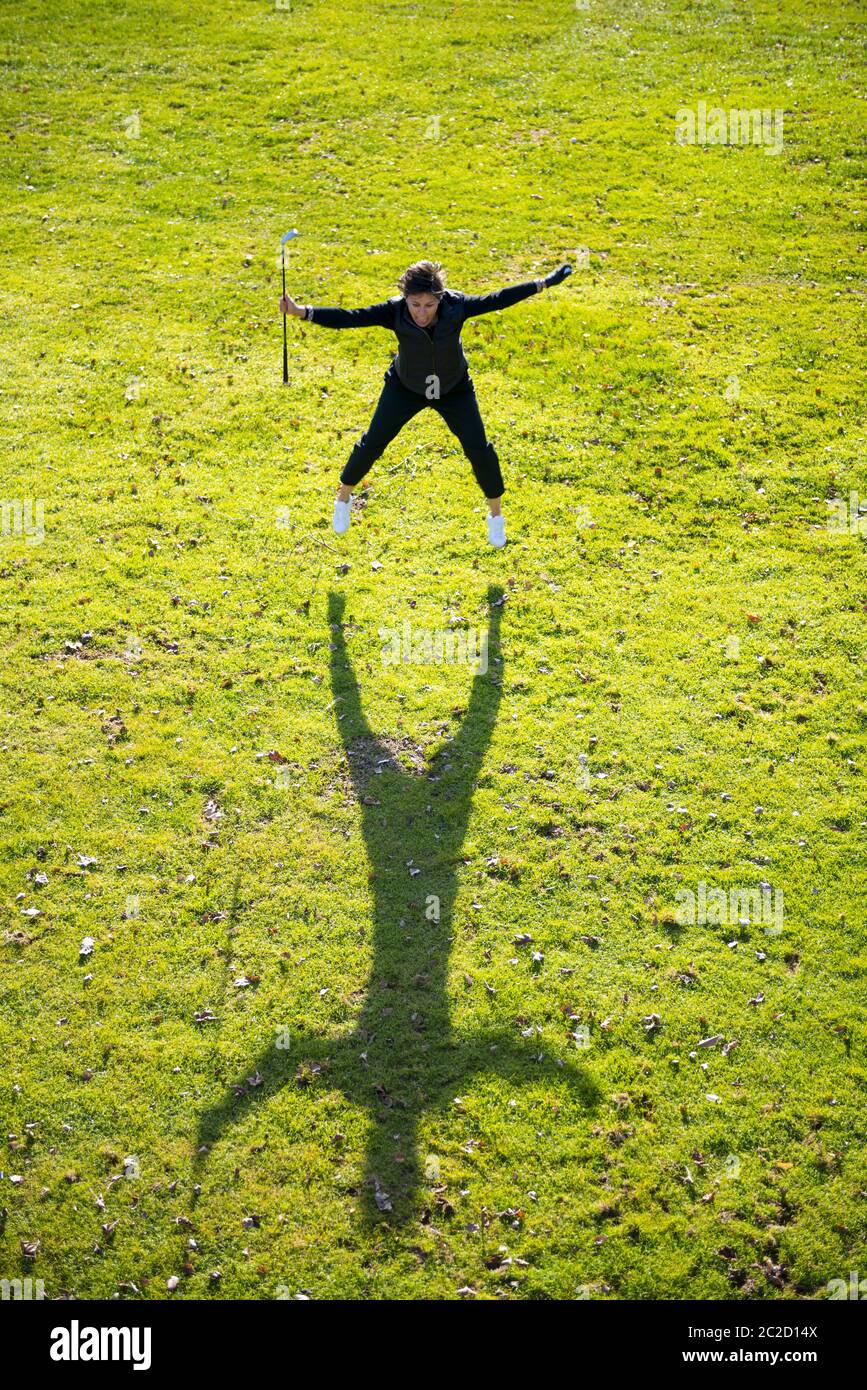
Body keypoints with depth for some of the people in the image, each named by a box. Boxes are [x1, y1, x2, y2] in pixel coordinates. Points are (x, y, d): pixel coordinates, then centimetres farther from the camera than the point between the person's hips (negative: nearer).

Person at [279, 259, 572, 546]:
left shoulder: (456, 306, -29)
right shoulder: (395, 311, -31)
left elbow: (497, 299, -20)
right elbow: (350, 317, -38)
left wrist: (544, 283, -17)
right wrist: (302, 311, -50)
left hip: (454, 389, 1)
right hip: (405, 387, 0)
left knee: (478, 448, -1)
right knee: (373, 442, 3)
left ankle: (496, 513, 22)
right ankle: (343, 496, 30)